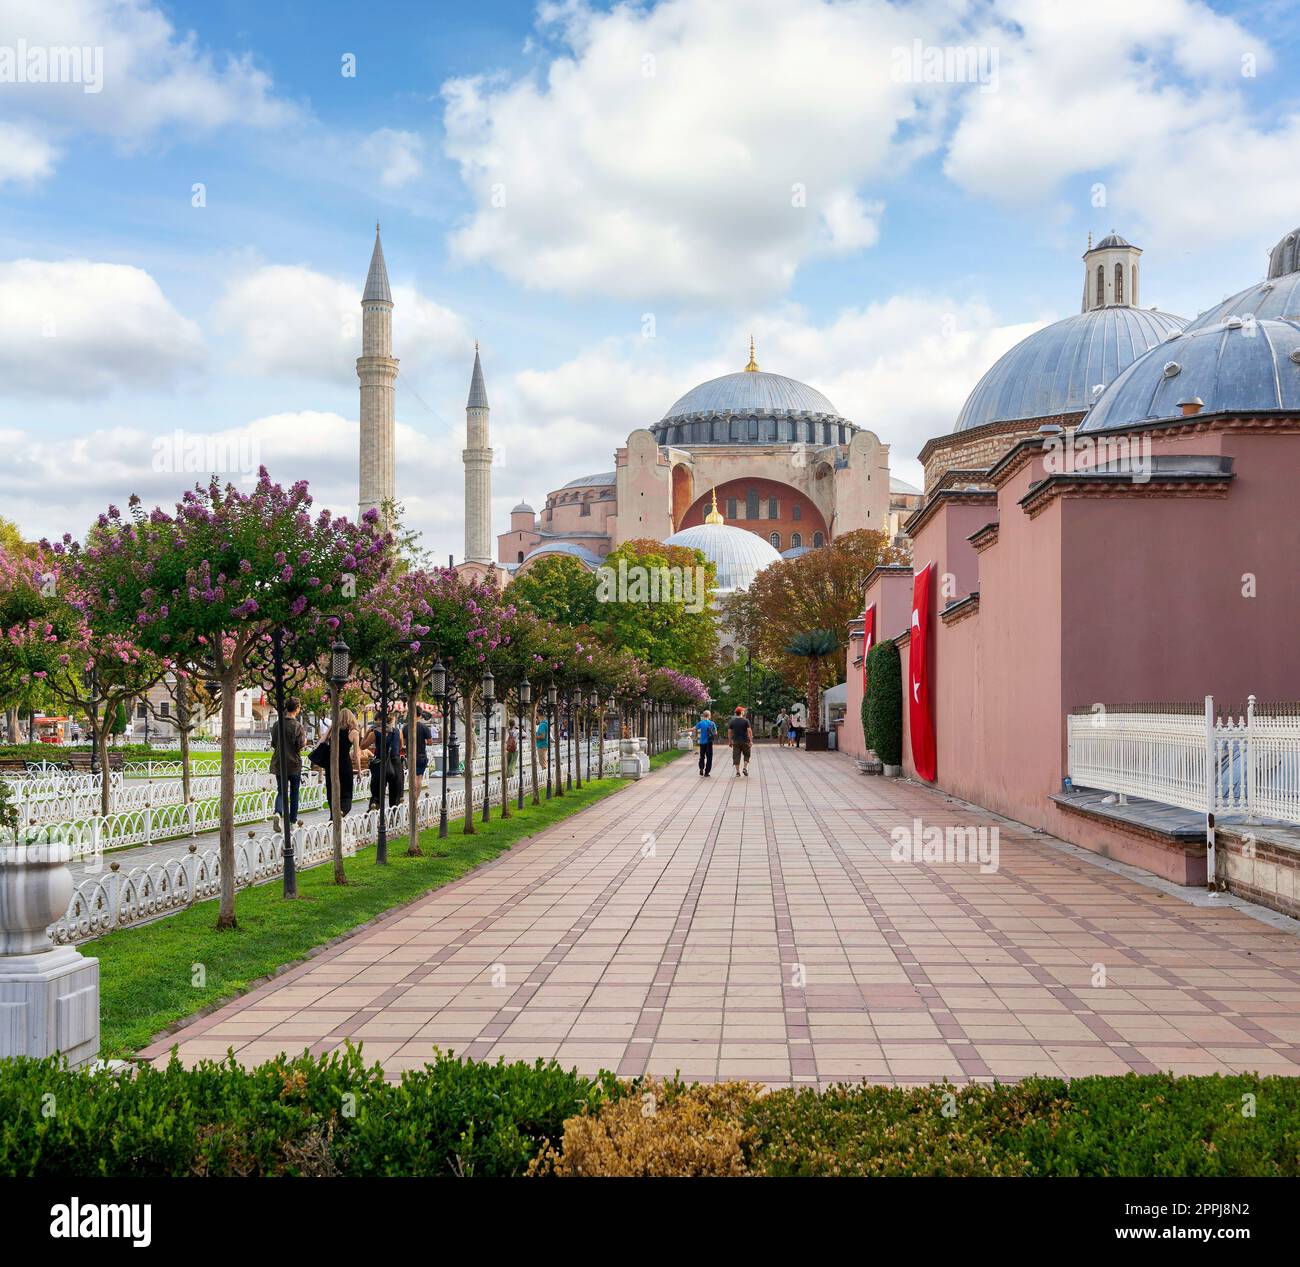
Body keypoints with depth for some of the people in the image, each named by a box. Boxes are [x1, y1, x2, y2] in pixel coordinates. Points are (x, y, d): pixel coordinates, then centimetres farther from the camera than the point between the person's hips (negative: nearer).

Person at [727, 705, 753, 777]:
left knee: (736, 756, 5)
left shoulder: (732, 721, 2)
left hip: (735, 741, 2)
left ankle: (737, 772, 3)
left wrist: (730, 741, 11)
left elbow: (729, 732, 3)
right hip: (745, 741, -2)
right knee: (746, 755, 16)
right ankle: (745, 768, 2)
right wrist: (751, 741, -7)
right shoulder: (746, 720, -6)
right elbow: (749, 731, -11)